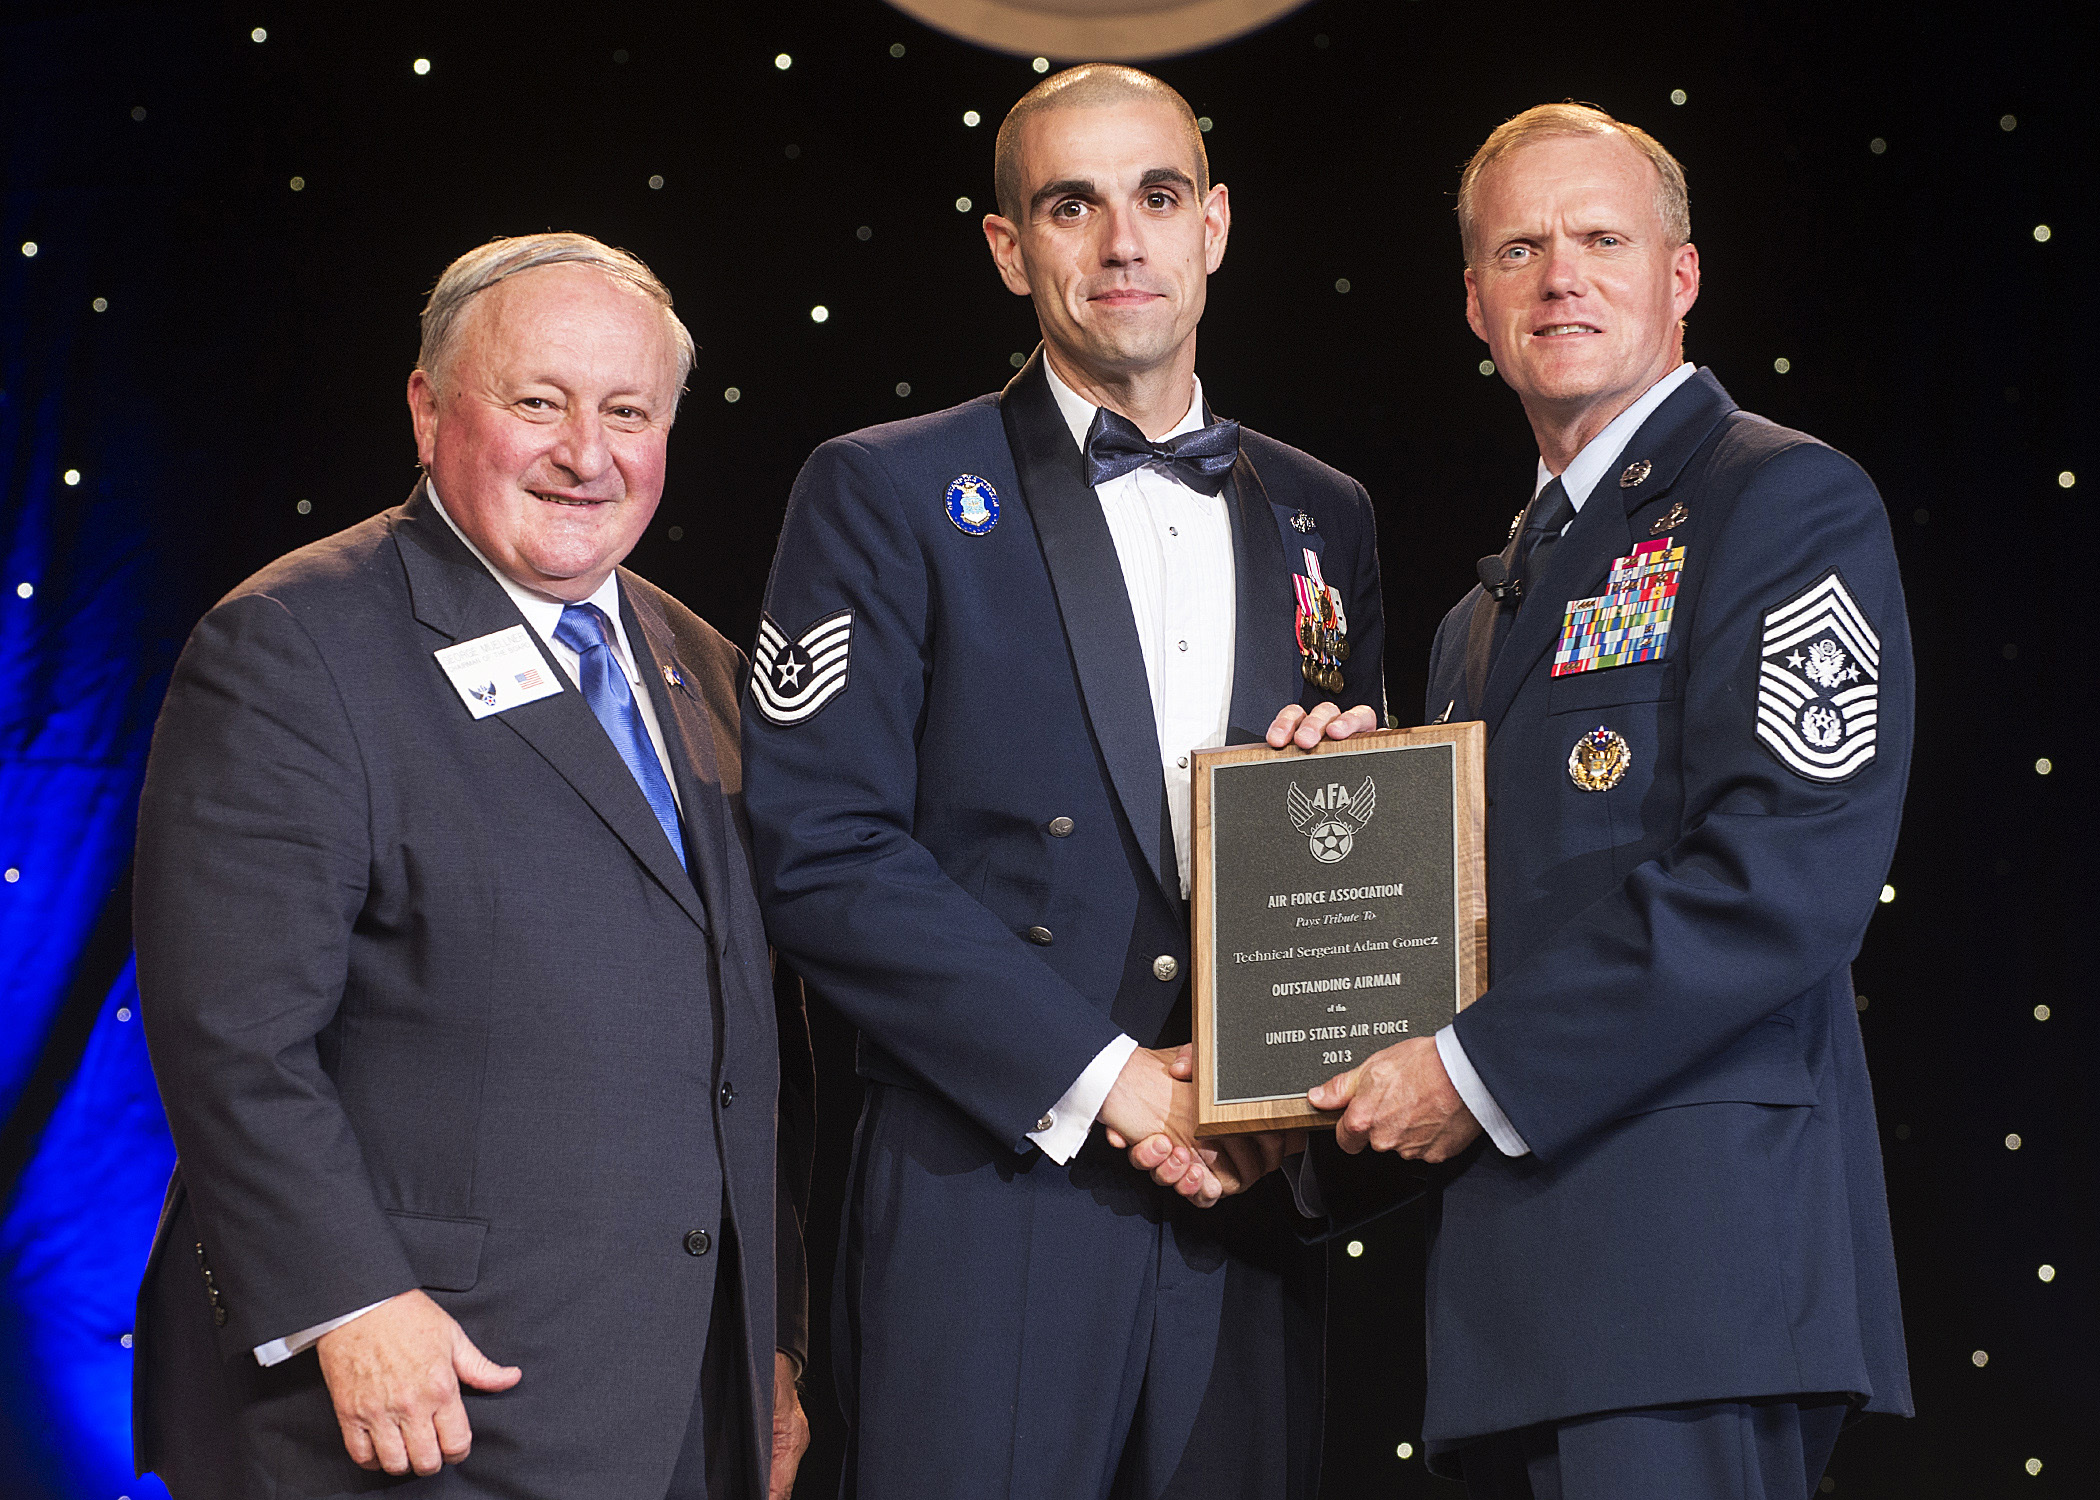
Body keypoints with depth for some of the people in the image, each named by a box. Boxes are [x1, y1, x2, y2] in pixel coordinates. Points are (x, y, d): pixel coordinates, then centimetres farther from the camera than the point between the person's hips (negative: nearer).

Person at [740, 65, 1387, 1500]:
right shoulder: (885, 496, 2)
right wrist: (1107, 1078, -13)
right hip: (991, 1206, -4)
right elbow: (821, 856, -8)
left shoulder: (1324, 519, 16)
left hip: (1247, 1206, 4)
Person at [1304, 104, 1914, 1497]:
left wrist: (1483, 1072, -14)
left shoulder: (1788, 505, -3)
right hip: (1516, 1277, 8)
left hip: (1691, 1238, -8)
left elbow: (1789, 876, -15)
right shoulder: (1493, 608, 24)